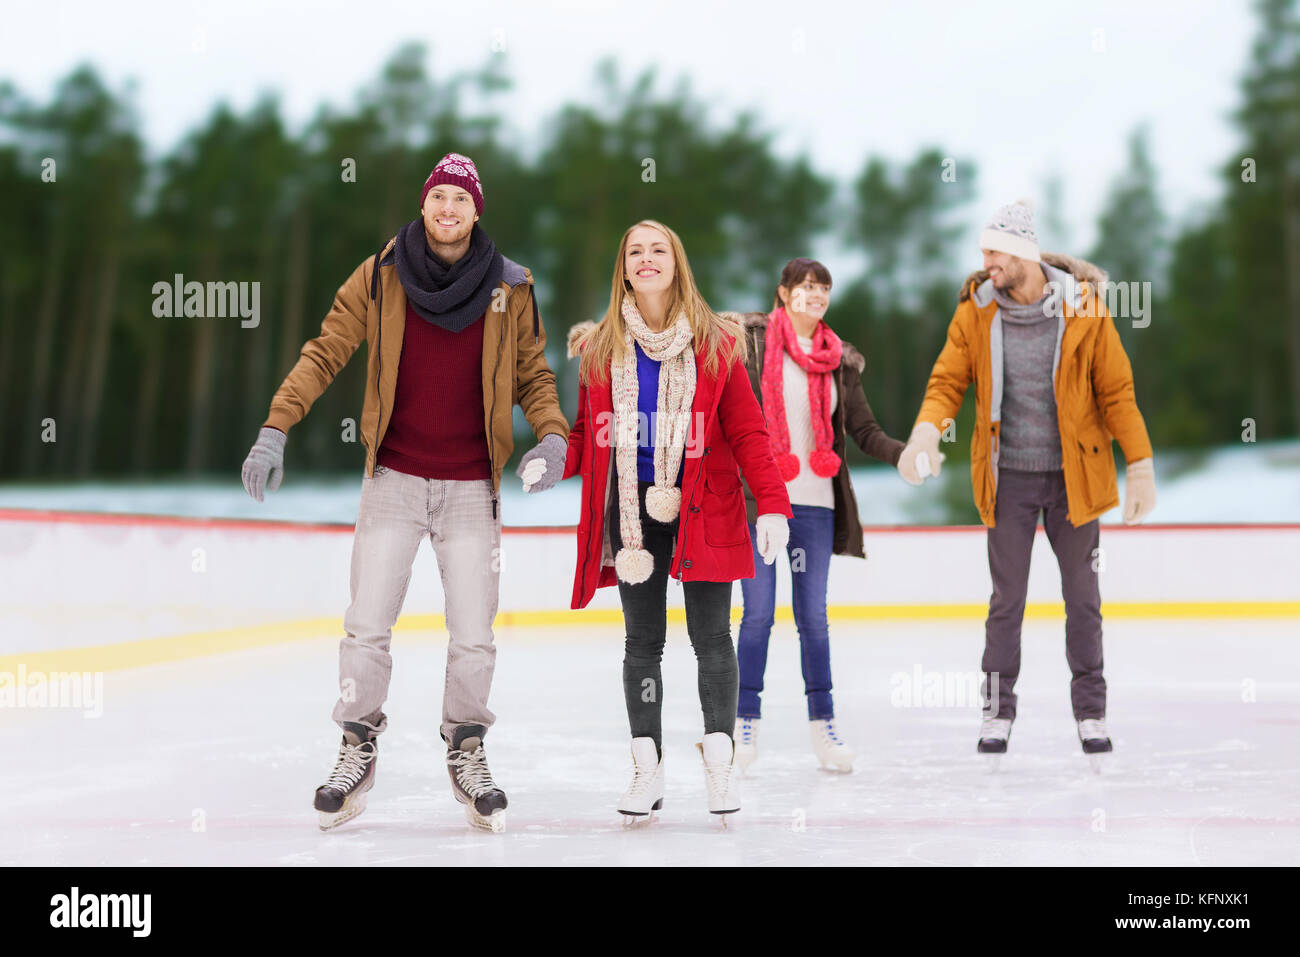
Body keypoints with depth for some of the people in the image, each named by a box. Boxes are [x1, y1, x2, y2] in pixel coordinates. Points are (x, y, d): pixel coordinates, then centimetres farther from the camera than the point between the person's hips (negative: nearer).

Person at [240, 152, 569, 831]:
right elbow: (324, 353, 1)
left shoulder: (509, 290, 0)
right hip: (394, 478, 0)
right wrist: (275, 428, -7)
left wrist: (552, 435, -10)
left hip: (472, 487, 0)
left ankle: (467, 750, 23)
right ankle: (358, 749, 18)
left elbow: (533, 375, 8)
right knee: (367, 626, -1)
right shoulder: (380, 277, -2)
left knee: (473, 636, 2)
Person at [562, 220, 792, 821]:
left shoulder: (715, 343, 1)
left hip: (703, 506, -2)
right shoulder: (600, 347, 7)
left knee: (710, 637, 2)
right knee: (642, 640, 7)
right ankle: (647, 769, 15)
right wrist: (555, 461, -10)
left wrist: (772, 503, -11)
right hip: (632, 506, 2)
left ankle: (720, 765, 13)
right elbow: (586, 431, 12)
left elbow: (746, 430, -1)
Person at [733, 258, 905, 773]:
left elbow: (864, 429, 9)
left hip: (815, 504, 3)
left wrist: (904, 453, -6)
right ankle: (746, 722, 11)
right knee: (758, 614, 0)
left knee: (813, 617, 7)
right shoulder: (753, 341, 0)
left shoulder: (839, 361, 10)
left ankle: (822, 723, 16)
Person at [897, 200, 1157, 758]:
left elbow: (1116, 391, -3)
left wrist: (1140, 467, -5)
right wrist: (927, 430, -21)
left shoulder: (1082, 308, -7)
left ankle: (1091, 710, 22)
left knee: (1082, 597, 9)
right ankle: (998, 708, 19)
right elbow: (948, 380, 0)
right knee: (1007, 598, 6)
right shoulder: (976, 311, -2)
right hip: (1008, 476, 1)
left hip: (1072, 475, -1)